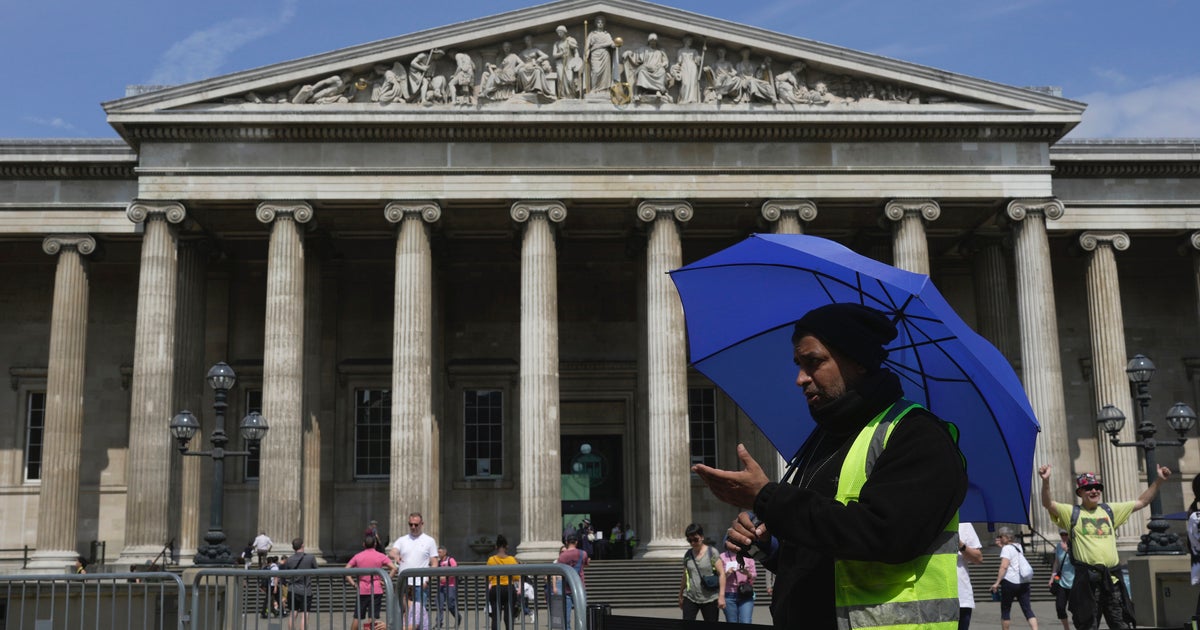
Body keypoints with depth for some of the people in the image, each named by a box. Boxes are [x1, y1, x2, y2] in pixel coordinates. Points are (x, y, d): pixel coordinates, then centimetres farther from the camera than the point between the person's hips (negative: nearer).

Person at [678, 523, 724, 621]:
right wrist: (680, 596, 21)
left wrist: (721, 596, -14)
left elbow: (721, 574, -7)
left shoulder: (712, 553, -4)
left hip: (709, 598, -3)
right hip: (690, 598, 3)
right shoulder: (687, 555, 8)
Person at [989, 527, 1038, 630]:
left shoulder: (1006, 548, -7)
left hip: (1010, 581, -7)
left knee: (1005, 610, 6)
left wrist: (997, 582, -19)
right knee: (1027, 609, -1)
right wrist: (1001, 545, 27)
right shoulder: (1018, 546, 16)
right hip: (1024, 582, 7)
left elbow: (1004, 566, -17)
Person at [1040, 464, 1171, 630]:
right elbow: (1048, 504, -10)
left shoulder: (1110, 510, 17)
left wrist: (1159, 481, 13)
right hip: (1087, 579, -4)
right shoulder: (1072, 513, 5)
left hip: (1112, 578, 4)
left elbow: (1141, 501, 20)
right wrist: (1046, 481, -28)